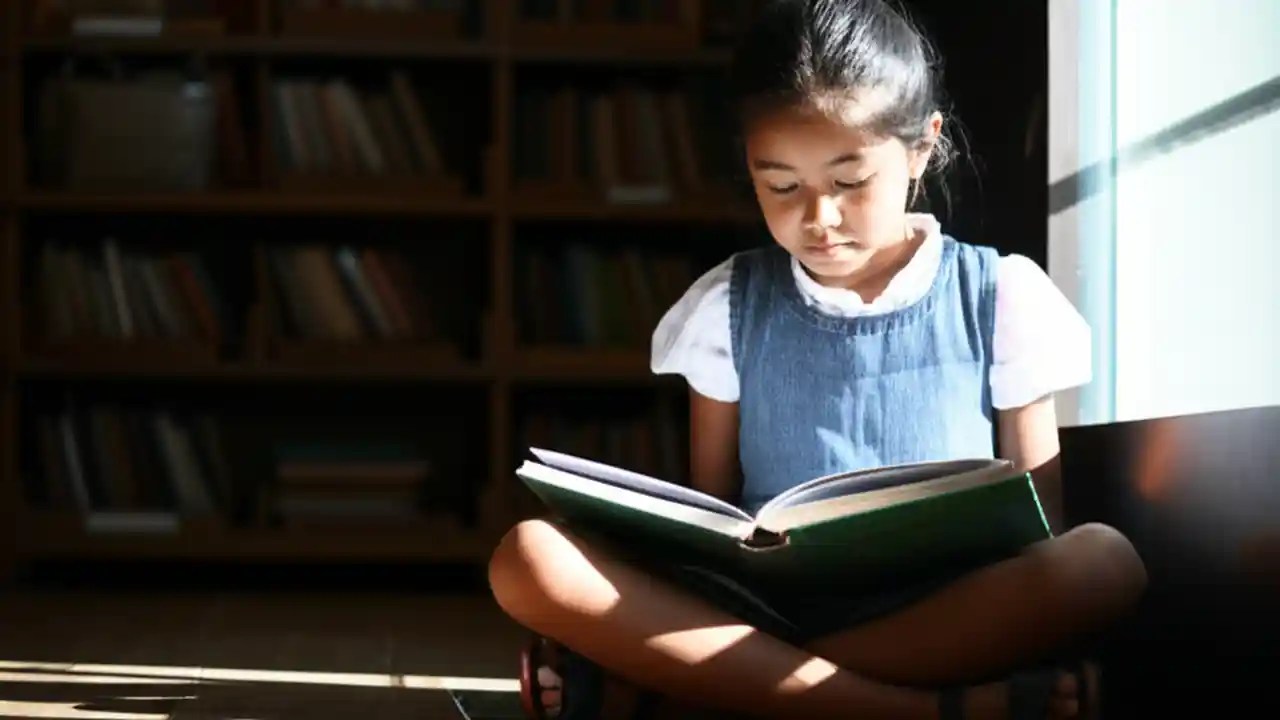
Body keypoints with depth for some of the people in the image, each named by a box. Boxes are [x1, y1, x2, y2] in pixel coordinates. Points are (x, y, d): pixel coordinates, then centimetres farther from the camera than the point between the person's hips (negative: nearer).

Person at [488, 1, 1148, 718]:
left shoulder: (1002, 298, 6)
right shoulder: (728, 307, 10)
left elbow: (1040, 522, 7)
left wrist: (1050, 640, -16)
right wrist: (599, 625, -8)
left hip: (946, 621, -1)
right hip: (761, 616, 1)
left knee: (1104, 561, -34)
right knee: (529, 559, -24)